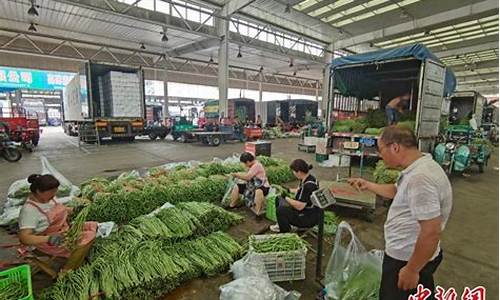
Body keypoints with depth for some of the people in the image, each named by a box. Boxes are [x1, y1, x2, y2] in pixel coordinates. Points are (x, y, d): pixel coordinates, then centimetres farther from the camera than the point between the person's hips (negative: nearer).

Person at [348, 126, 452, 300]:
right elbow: (396, 191, 21)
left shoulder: (420, 177, -31)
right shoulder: (418, 169, 2)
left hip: (407, 261, -9)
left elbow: (432, 232, -31)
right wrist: (368, 185, 25)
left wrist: (411, 270, -22)